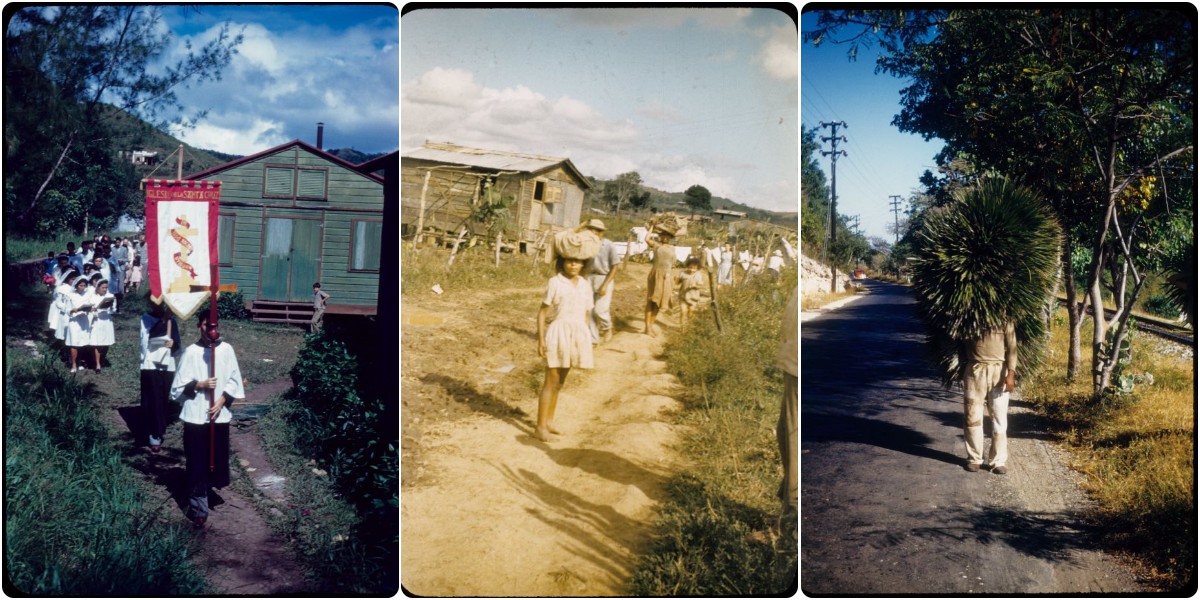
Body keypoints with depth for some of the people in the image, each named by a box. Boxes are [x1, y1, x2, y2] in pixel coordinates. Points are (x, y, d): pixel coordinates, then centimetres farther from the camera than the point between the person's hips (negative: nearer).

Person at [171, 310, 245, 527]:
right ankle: (198, 509, 10)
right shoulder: (190, 352, -6)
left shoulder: (227, 350, 0)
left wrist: (222, 401, -9)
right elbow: (178, 386, -3)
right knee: (197, 463, 1)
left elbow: (234, 381, 4)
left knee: (217, 459, 12)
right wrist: (200, 384, -17)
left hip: (220, 415, 2)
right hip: (195, 416, -2)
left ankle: (206, 489, 40)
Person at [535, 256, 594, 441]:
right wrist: (541, 339, -12)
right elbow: (542, 312, -7)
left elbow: (585, 315, 13)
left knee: (559, 383, 15)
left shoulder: (585, 285, 7)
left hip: (577, 334, 5)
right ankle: (540, 427, 2)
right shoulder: (555, 283, -8)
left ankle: (549, 421, 27)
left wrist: (585, 340, 13)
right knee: (551, 382, -3)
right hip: (558, 332, -5)